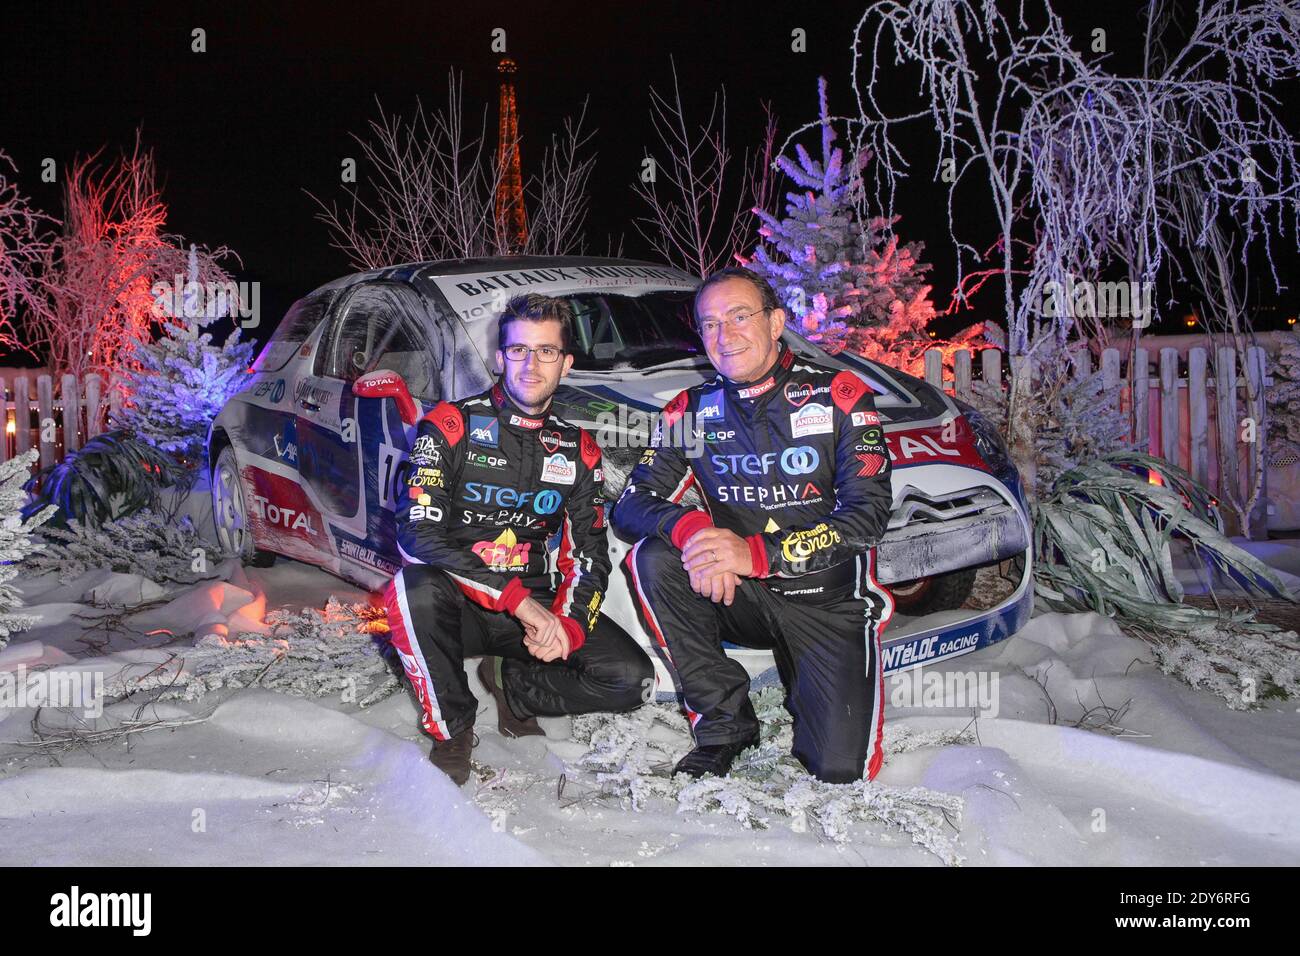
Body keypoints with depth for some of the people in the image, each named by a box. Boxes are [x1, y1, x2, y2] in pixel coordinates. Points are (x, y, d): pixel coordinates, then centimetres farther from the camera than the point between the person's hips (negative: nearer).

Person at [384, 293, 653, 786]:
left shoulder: (578, 449, 8)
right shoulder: (452, 425, -7)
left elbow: (590, 555, 7)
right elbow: (418, 534, -19)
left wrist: (569, 622, -16)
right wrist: (517, 599, -26)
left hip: (533, 607, 4)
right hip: (462, 606, -3)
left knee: (632, 678, -15)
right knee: (416, 590, -38)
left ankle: (515, 688, 12)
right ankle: (451, 730, -11)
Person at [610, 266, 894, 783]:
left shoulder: (839, 394, -9)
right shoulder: (691, 411, 2)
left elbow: (868, 512, -18)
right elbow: (629, 506, -6)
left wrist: (757, 553, -29)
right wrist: (688, 527, -30)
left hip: (827, 600, -3)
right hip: (742, 597, 3)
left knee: (840, 770, -17)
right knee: (652, 560, -26)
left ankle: (805, 695, 21)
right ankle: (725, 722, -12)